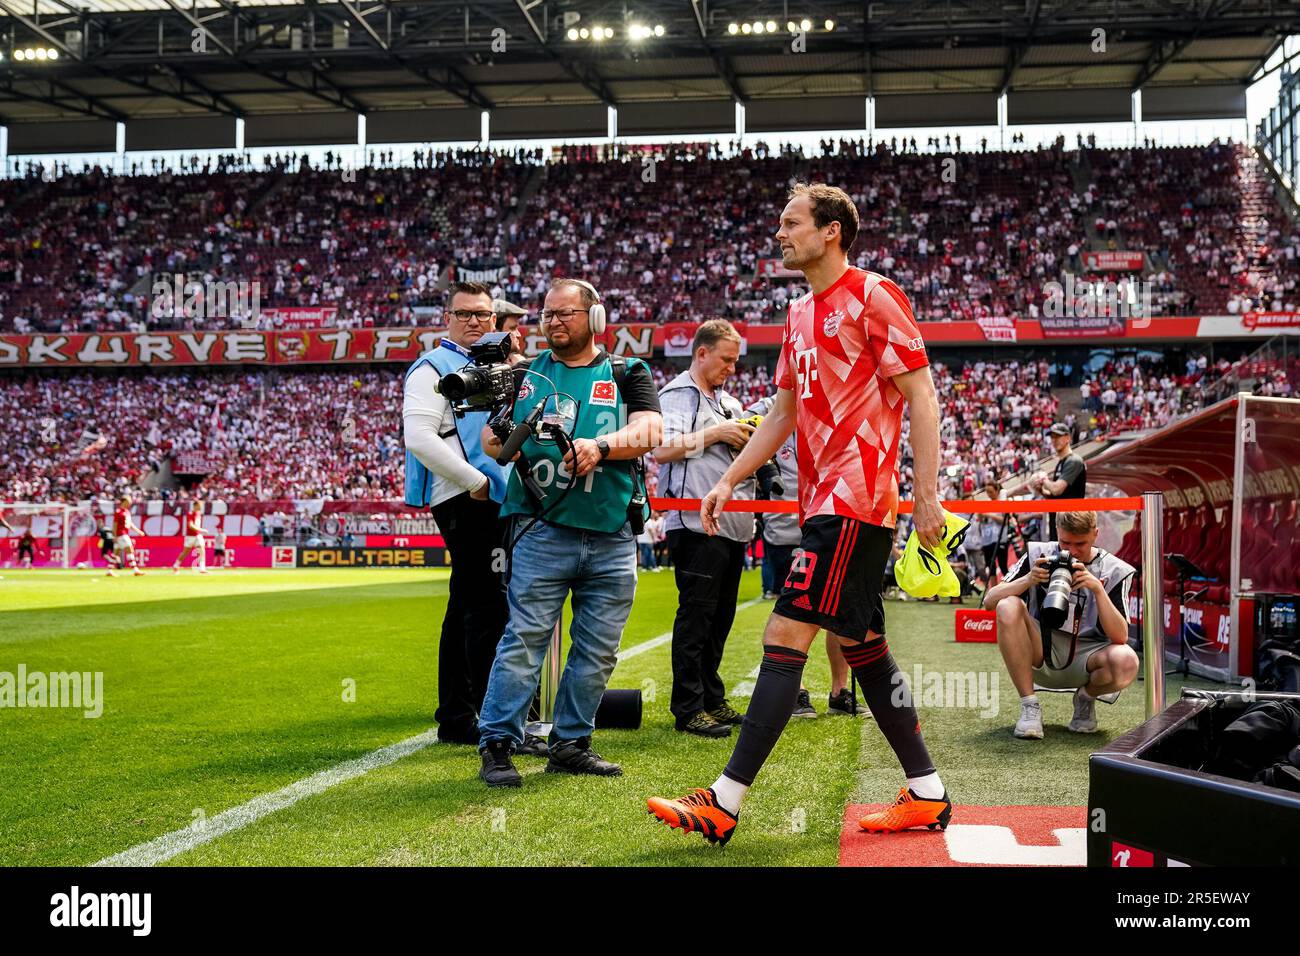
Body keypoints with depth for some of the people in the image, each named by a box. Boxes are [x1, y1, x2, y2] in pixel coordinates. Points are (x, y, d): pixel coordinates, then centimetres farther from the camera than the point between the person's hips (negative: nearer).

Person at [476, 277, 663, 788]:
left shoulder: (627, 374, 10)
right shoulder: (525, 373, 13)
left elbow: (649, 431, -5)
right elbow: (491, 440, 9)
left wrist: (600, 445, -23)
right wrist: (501, 435, -15)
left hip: (613, 539, 2)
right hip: (543, 531, -1)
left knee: (599, 650, 7)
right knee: (524, 639, -8)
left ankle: (571, 743, 19)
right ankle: (496, 745, -2)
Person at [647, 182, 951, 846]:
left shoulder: (873, 298, -7)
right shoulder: (801, 313, 18)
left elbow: (921, 397, -10)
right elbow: (783, 413, 23)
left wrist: (927, 494, -16)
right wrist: (728, 481, 17)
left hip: (854, 498, -9)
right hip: (824, 501, 9)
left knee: (785, 636, -12)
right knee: (864, 647, 11)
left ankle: (724, 803, -10)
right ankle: (927, 796, 20)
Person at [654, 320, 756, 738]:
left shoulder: (730, 402, 22)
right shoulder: (675, 395, -3)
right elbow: (661, 450, -16)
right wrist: (714, 434, -14)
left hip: (734, 525, 8)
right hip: (696, 522, -8)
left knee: (721, 617, 12)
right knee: (695, 616, -7)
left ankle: (712, 700, 20)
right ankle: (688, 709, -3)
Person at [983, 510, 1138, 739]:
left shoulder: (1114, 571, -5)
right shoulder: (1038, 555, -3)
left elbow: (1120, 637, -16)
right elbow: (990, 601, -9)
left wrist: (1098, 589, -27)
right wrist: (1028, 580, -24)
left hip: (1086, 658, -1)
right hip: (1041, 652, 1)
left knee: (1126, 662, -34)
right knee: (1008, 607, -28)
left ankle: (1086, 697, 4)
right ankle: (1030, 706, -16)